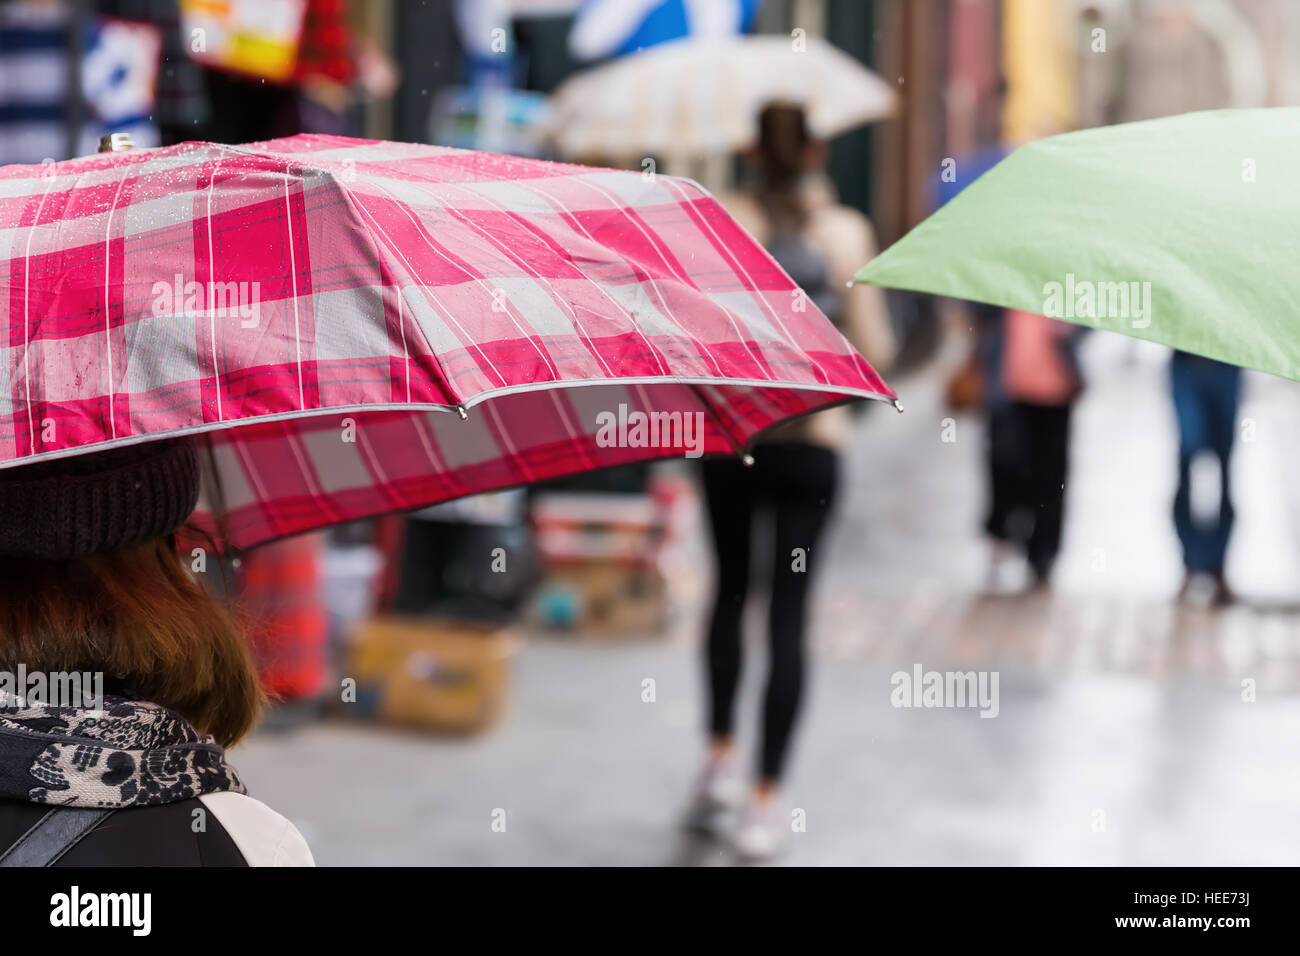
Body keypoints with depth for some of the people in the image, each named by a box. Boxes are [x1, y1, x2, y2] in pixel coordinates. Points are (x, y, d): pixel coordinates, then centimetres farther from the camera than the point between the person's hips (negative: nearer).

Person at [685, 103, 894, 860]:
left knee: (731, 592, 22)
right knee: (789, 611, 3)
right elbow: (875, 352, -5)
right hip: (813, 441, -1)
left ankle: (721, 755, 16)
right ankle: (766, 801, 4)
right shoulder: (848, 231, -5)